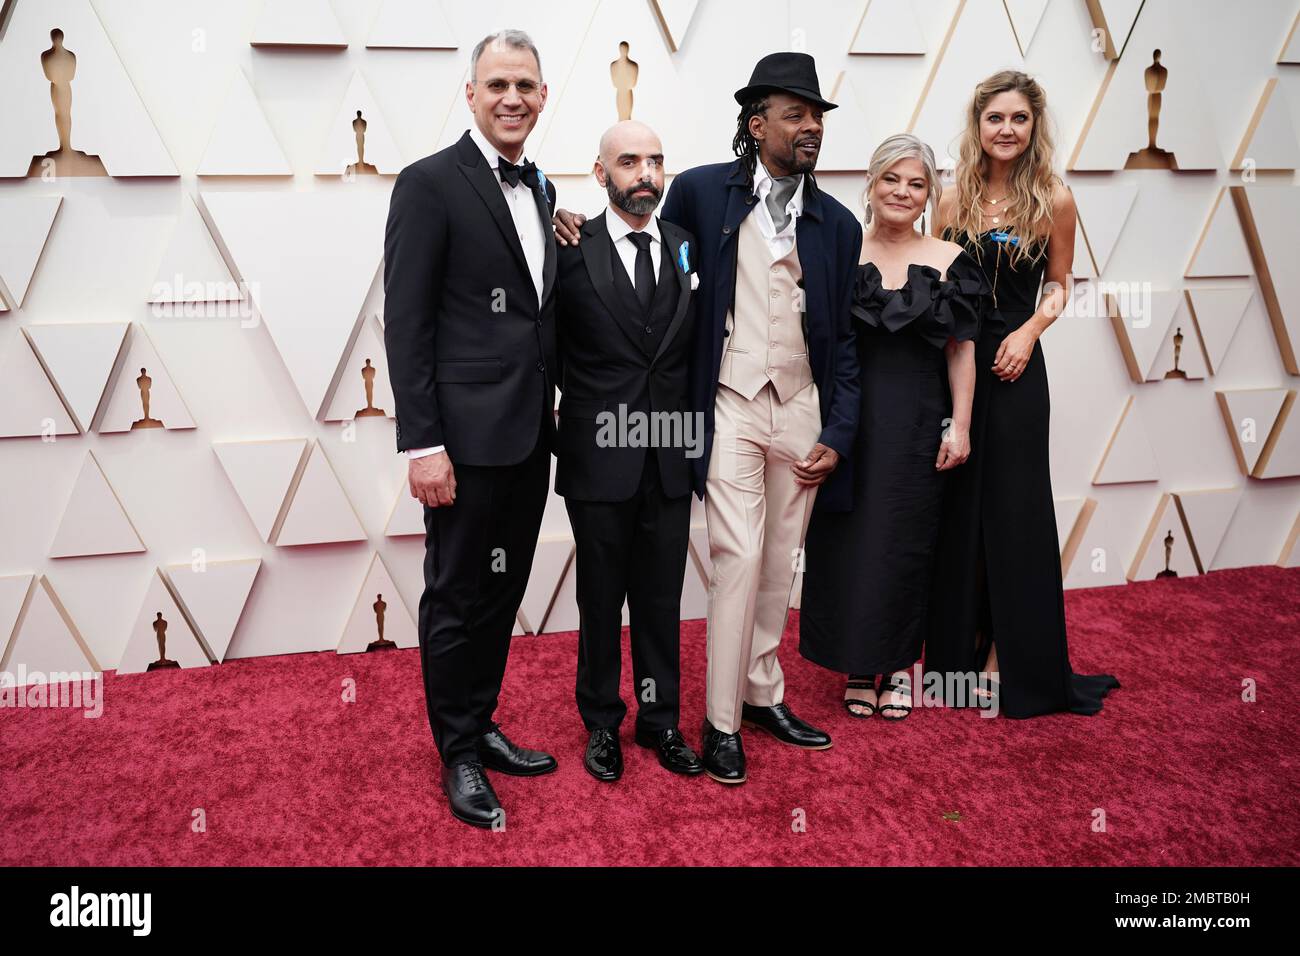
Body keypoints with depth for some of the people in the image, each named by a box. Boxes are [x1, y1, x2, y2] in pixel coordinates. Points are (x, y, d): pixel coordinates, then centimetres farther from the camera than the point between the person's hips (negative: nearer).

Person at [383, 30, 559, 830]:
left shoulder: (542, 191, 13)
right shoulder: (430, 184, -8)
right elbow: (406, 323, -12)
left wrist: (553, 408, 12)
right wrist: (422, 444, -17)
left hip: (529, 434, 7)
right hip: (467, 434, -7)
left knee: (504, 592, 16)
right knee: (458, 598, 6)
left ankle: (482, 726, 33)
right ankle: (460, 756, 22)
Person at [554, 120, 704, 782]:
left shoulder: (688, 249, 5)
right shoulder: (572, 251, -5)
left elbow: (698, 347, 8)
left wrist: (695, 428, 1)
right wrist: (560, 413, -2)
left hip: (670, 456, 3)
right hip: (600, 456, -3)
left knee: (661, 598, 13)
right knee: (601, 599, 11)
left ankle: (659, 720, 29)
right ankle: (602, 723, 28)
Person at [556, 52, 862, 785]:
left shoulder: (837, 223, 6)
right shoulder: (703, 191, -1)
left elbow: (843, 340, 8)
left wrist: (838, 437, 0)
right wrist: (584, 226, -7)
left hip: (802, 411, 3)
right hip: (732, 408, -3)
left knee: (781, 564, 11)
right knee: (739, 560, -6)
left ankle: (764, 695, 28)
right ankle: (723, 721, 8)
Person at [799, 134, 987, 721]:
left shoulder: (949, 260, 2)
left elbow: (961, 349, 2)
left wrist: (959, 424, -4)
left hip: (918, 423, 0)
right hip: (849, 419, 0)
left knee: (906, 544, 8)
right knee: (848, 542, 5)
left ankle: (899, 667, 25)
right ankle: (859, 667, 21)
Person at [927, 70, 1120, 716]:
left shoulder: (1052, 199, -2)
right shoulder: (955, 197, 4)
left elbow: (1057, 285, 5)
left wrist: (1029, 331, -13)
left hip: (1014, 367, -2)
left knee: (1012, 511, 3)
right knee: (958, 510, 9)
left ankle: (1006, 661, 16)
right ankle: (960, 646, 24)